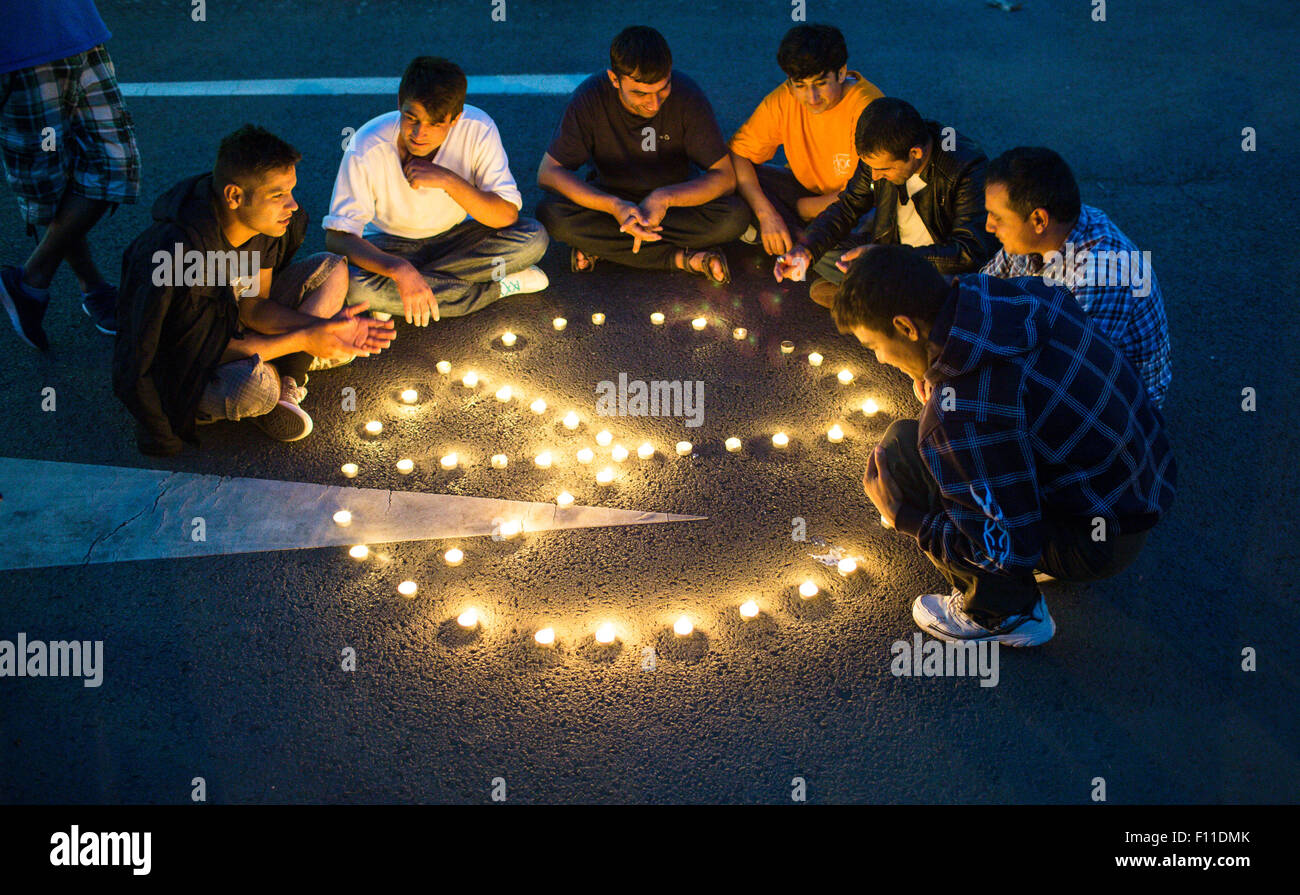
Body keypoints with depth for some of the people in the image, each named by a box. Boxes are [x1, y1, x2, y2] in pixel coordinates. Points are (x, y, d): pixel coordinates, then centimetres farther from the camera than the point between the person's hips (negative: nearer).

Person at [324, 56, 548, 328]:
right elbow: (336, 236, -29)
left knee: (533, 239, -25)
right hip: (391, 245, -1)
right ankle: (496, 288, -20)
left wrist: (450, 181, -37)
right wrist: (399, 268, -47)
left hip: (455, 237, 1)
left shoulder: (478, 130, -23)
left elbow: (507, 216, -22)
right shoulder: (367, 149, -27)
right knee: (355, 285, -35)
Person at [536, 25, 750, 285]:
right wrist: (613, 206, -38)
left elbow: (725, 177, -20)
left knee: (735, 216, -29)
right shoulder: (591, 97, -23)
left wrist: (664, 198, -37)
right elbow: (548, 173, -23)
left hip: (675, 197, 0)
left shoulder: (686, 95, -23)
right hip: (610, 194, 1)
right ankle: (683, 258, -24)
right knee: (551, 214, -31)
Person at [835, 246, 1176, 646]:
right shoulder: (1026, 292, -6)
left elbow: (1010, 550, -24)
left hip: (1100, 542, -8)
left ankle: (1004, 614, 3)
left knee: (899, 454, -13)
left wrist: (905, 518, -10)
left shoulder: (964, 411, -30)